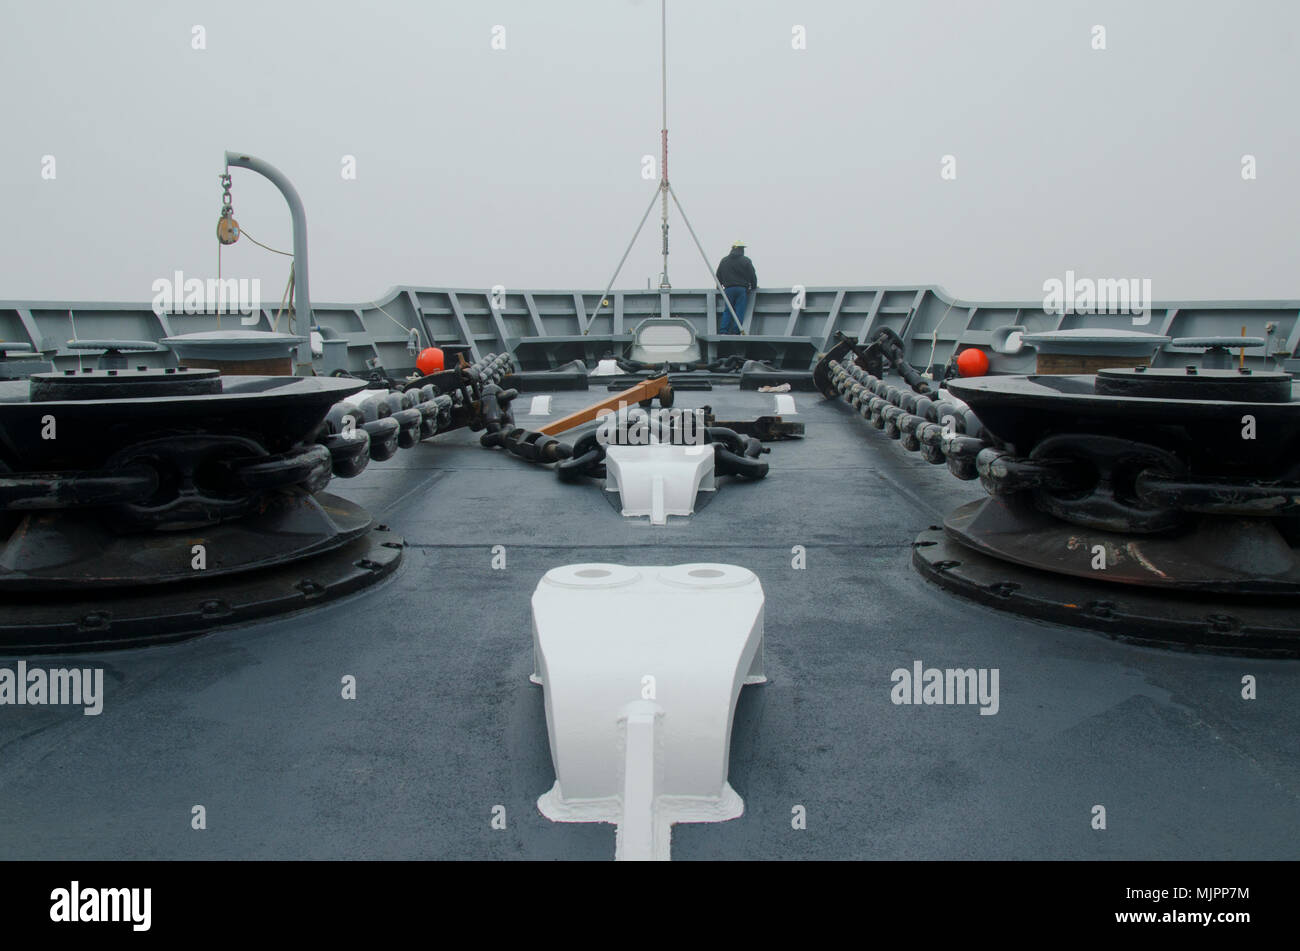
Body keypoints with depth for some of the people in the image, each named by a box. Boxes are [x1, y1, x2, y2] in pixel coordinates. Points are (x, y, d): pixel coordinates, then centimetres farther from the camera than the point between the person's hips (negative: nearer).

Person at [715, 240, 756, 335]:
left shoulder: (724, 261, 12)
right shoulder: (746, 261, 2)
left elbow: (718, 276, 16)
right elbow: (752, 276, 3)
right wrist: (753, 287, 17)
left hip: (728, 289, 3)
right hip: (742, 289, -2)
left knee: (727, 311, 4)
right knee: (739, 311, -2)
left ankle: (723, 331, -5)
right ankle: (735, 331, -7)